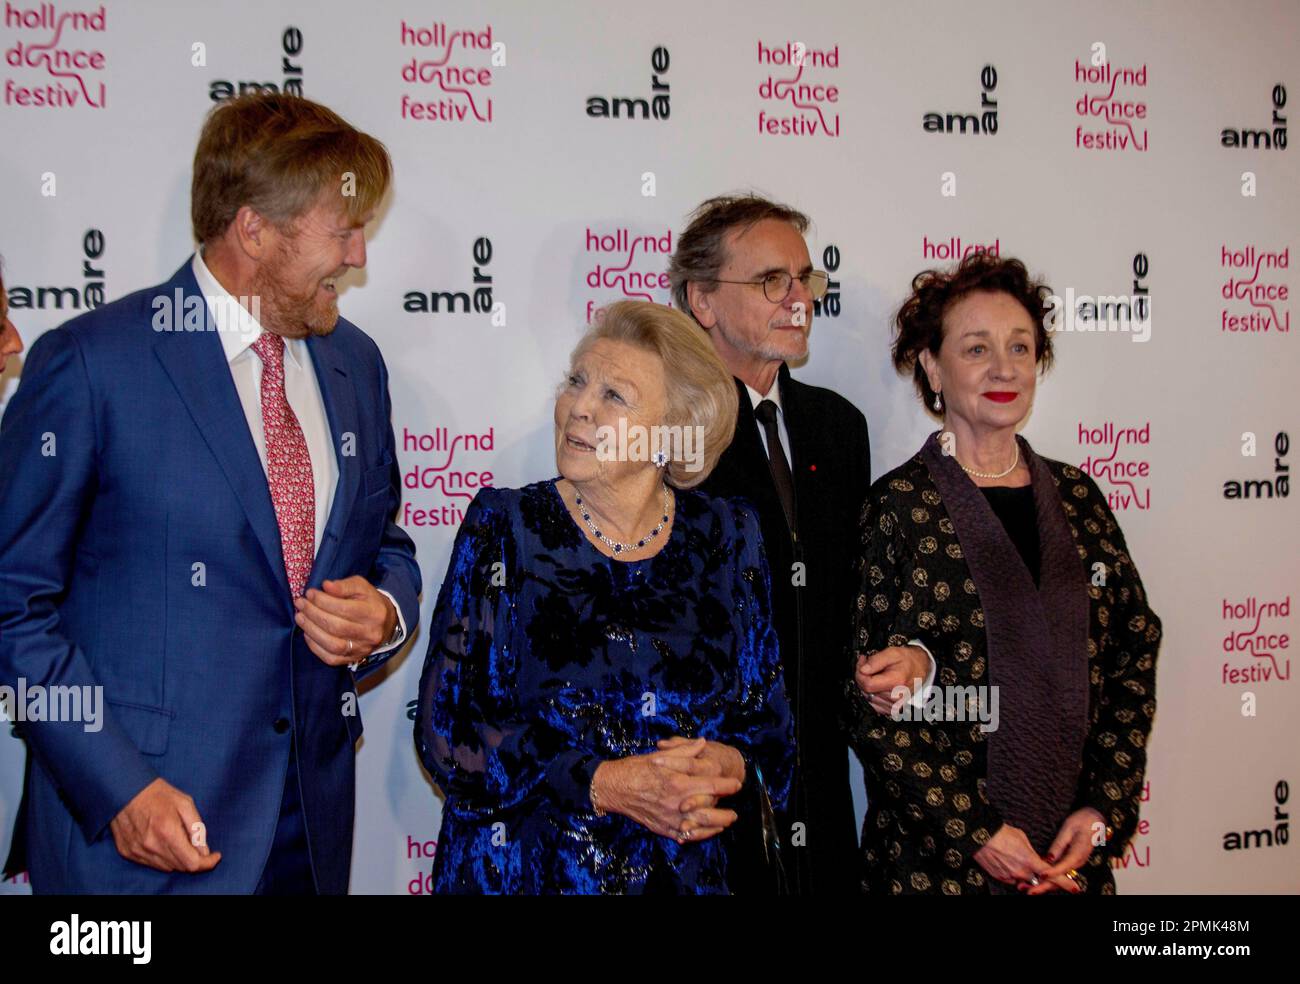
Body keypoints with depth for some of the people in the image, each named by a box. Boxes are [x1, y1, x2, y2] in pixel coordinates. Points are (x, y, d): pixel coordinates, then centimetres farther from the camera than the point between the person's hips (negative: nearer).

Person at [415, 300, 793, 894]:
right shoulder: (505, 527, -7)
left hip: (685, 871, 2)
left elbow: (768, 721, 5)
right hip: (521, 871, -2)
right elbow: (446, 729, -11)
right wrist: (602, 785, -20)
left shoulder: (727, 539, -1)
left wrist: (732, 767, -16)